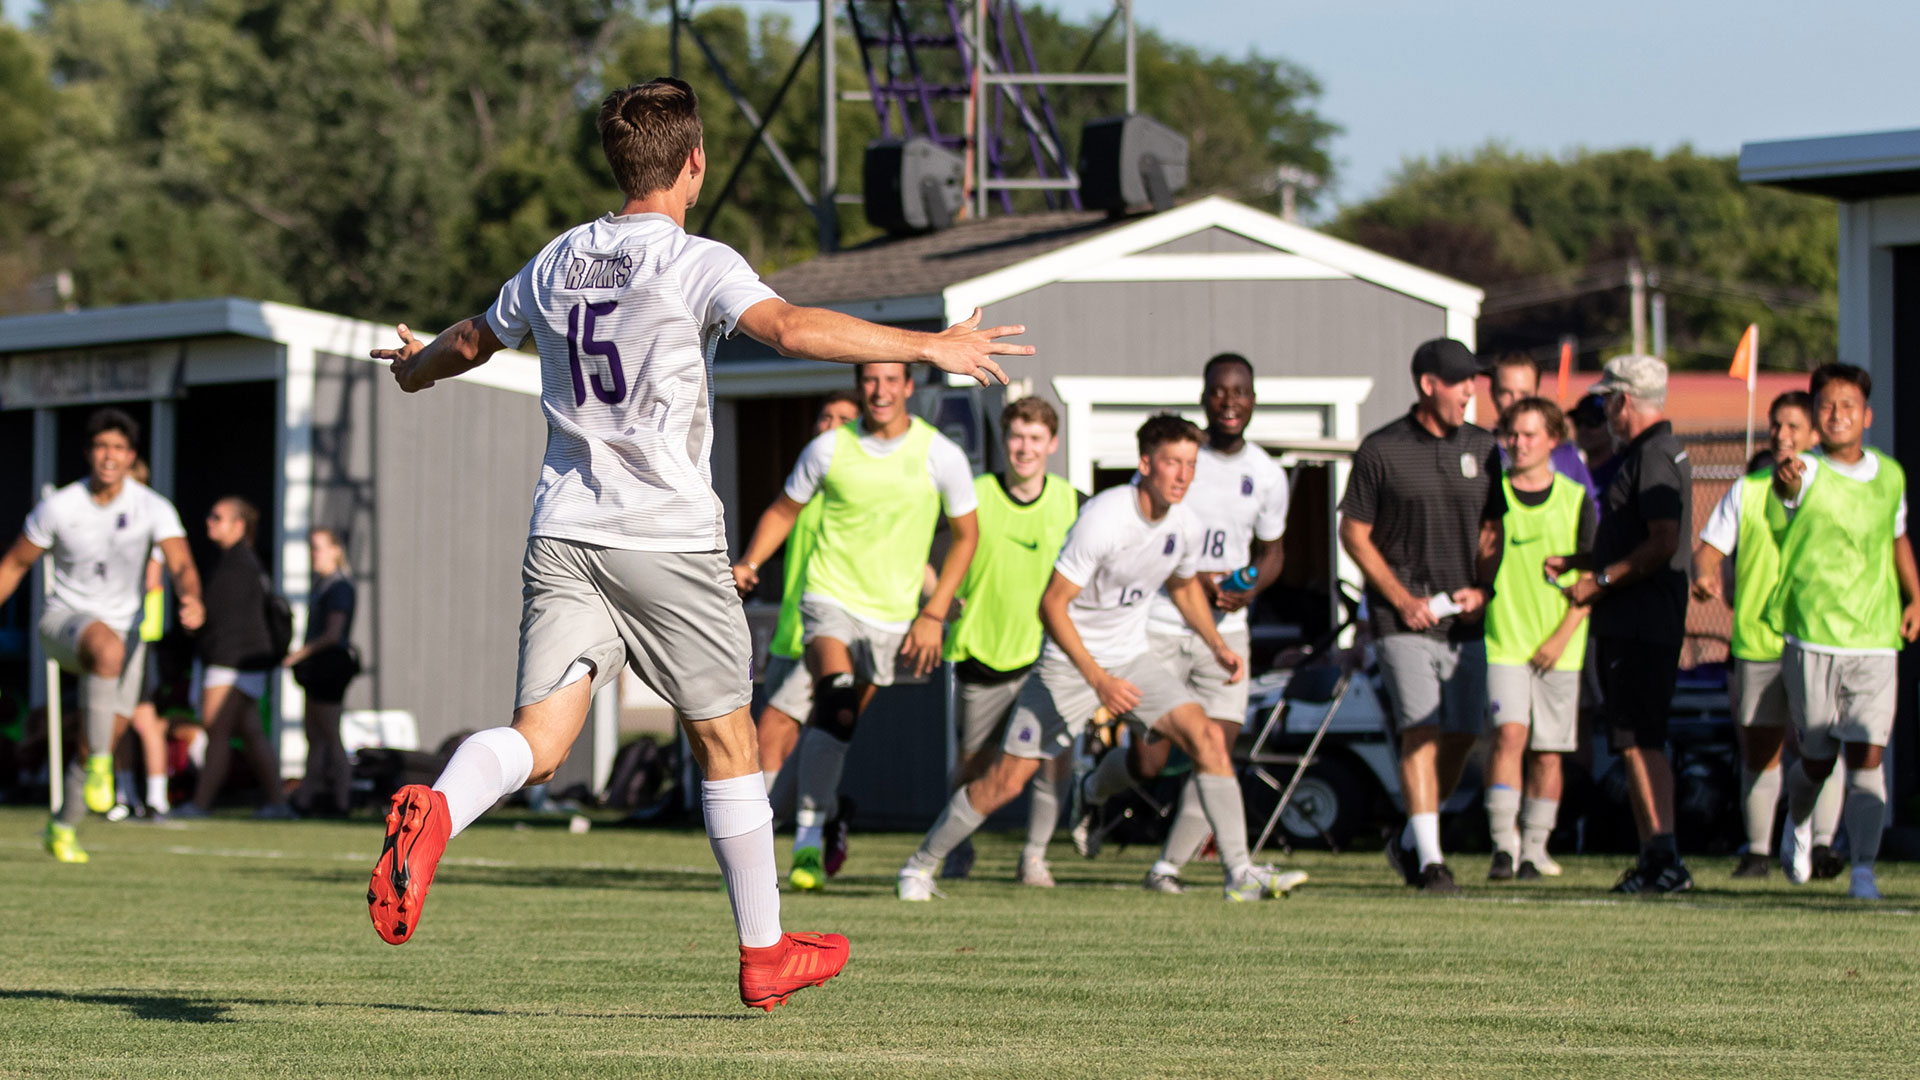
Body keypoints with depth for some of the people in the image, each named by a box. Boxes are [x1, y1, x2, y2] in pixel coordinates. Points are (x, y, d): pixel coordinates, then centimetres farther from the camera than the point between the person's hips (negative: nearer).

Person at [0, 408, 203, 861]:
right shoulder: (58, 508, -11)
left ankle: (62, 828, 23)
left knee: (100, 743, 1)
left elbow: (181, 565, -23)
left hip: (124, 628, 3)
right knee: (109, 648, -39)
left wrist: (191, 599, -46)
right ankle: (99, 765, -37)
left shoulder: (153, 509, -11)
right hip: (65, 620, -3)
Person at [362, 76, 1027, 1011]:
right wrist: (929, 347, -22)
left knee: (538, 738, -6)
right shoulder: (697, 265, -7)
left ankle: (434, 811, -38)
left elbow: (473, 339, 28)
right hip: (670, 539, -4)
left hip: (565, 534, 4)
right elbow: (790, 328, -24)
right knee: (725, 740, 11)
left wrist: (417, 369, 51)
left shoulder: (558, 261, 12)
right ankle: (765, 953, 19)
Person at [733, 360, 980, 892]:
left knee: (840, 728, 4)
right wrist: (749, 562, -7)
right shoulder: (830, 449, -4)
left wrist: (934, 613, 0)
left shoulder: (941, 456, -4)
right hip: (830, 595, -2)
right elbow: (784, 510, 11)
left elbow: (966, 534, 6)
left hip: (894, 612, 2)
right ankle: (809, 837, -21)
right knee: (835, 703, -25)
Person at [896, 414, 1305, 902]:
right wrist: (1098, 680, -30)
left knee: (1206, 736, -14)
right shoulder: (1103, 518, -25)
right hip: (1071, 662, -5)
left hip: (1133, 658, 5)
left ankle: (1241, 874, -11)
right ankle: (920, 865, 15)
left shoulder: (1185, 526, -4)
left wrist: (1218, 647, 9)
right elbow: (1052, 605, -24)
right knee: (1005, 781, -5)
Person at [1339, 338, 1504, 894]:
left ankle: (1409, 840, 24)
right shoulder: (1382, 450, -3)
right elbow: (1354, 533, 0)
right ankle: (1430, 859, -15)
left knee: (1461, 736, 4)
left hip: (1465, 617, 5)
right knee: (1422, 729, -15)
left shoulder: (1482, 448, 10)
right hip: (1403, 616, -5)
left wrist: (1482, 587, 0)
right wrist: (1402, 598, -9)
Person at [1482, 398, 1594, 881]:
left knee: (1547, 751, 2)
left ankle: (1535, 850, 11)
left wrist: (1562, 636, -6)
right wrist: (1474, 593, -8)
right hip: (1503, 639, -1)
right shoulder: (1490, 494, 5)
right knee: (1509, 734, -15)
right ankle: (1503, 845, -15)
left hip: (1559, 648, 1)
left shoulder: (1575, 498, 5)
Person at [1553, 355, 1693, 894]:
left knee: (1640, 741, -12)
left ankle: (1664, 858, -15)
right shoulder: (1651, 452, 19)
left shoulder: (1654, 457, -14)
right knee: (1637, 742, 12)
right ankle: (1653, 857, 14)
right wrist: (1575, 562, 21)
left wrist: (1601, 580, -17)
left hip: (1641, 622, -11)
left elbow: (1663, 543, -23)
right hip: (1628, 623, 11)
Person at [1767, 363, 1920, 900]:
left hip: (1875, 639, 2)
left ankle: (1863, 870, -6)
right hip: (1811, 637, -2)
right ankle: (1798, 823, 38)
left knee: (1867, 757, -8)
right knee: (1818, 759, 7)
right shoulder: (1807, 472, -6)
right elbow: (1789, 484, -32)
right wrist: (1785, 477, -56)